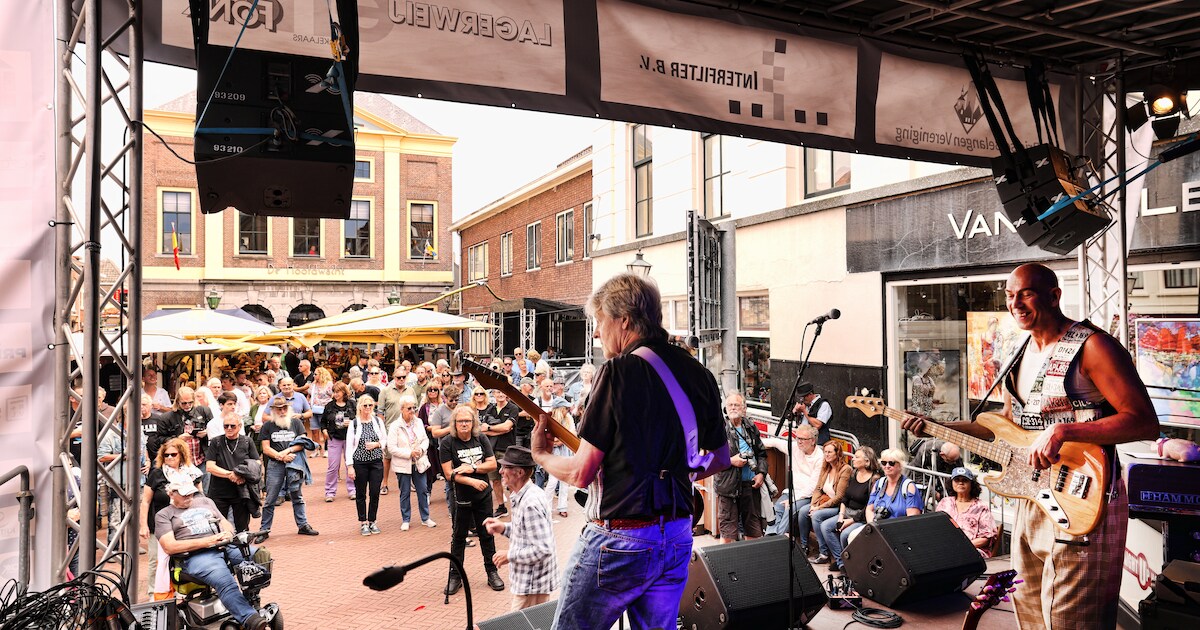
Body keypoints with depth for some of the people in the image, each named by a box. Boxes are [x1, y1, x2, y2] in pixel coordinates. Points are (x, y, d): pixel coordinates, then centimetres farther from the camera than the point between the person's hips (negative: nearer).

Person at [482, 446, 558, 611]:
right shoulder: (523, 496, 6)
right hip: (529, 580, 10)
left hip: (532, 585, -10)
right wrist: (504, 528, 5)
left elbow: (543, 549, -28)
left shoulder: (531, 504, -27)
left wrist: (510, 555, -18)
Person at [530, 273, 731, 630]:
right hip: (678, 537, 7)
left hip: (619, 537, -7)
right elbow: (721, 458, 18)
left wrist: (541, 456, 4)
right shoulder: (699, 374, 6)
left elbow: (581, 474, -14)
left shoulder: (621, 370, -15)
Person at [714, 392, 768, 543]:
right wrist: (730, 461, -16)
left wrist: (761, 473, 2)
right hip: (728, 484, -4)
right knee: (728, 531, 0)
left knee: (754, 529, 14)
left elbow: (762, 453, 17)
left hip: (751, 484, 4)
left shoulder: (751, 428, 12)